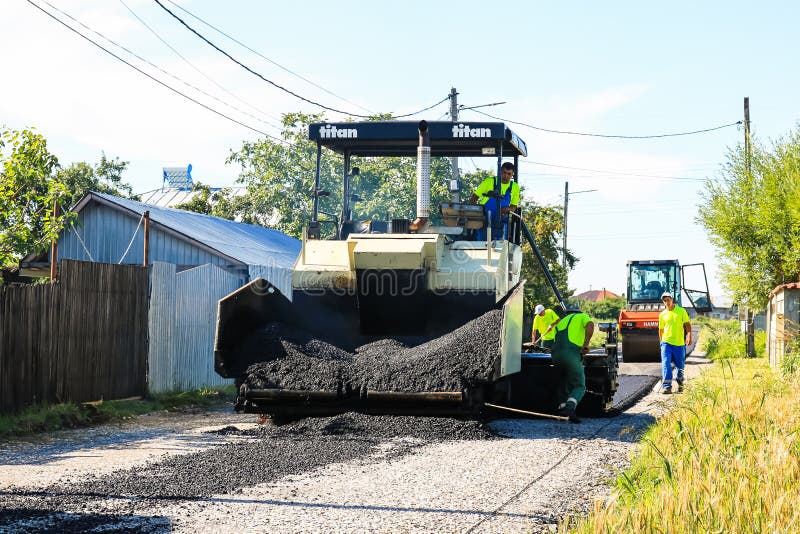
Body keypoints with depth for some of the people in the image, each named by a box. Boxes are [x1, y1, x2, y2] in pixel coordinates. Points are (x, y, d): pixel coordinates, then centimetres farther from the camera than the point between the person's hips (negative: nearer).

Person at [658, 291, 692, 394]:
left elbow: (687, 325, 1)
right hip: (666, 342, 0)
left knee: (680, 365, 11)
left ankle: (680, 381, 38)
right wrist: (661, 341, 18)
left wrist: (689, 335, -13)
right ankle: (666, 386, -17)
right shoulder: (662, 314, 7)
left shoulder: (681, 311, 3)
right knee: (666, 364, -14)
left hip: (679, 343, 0)